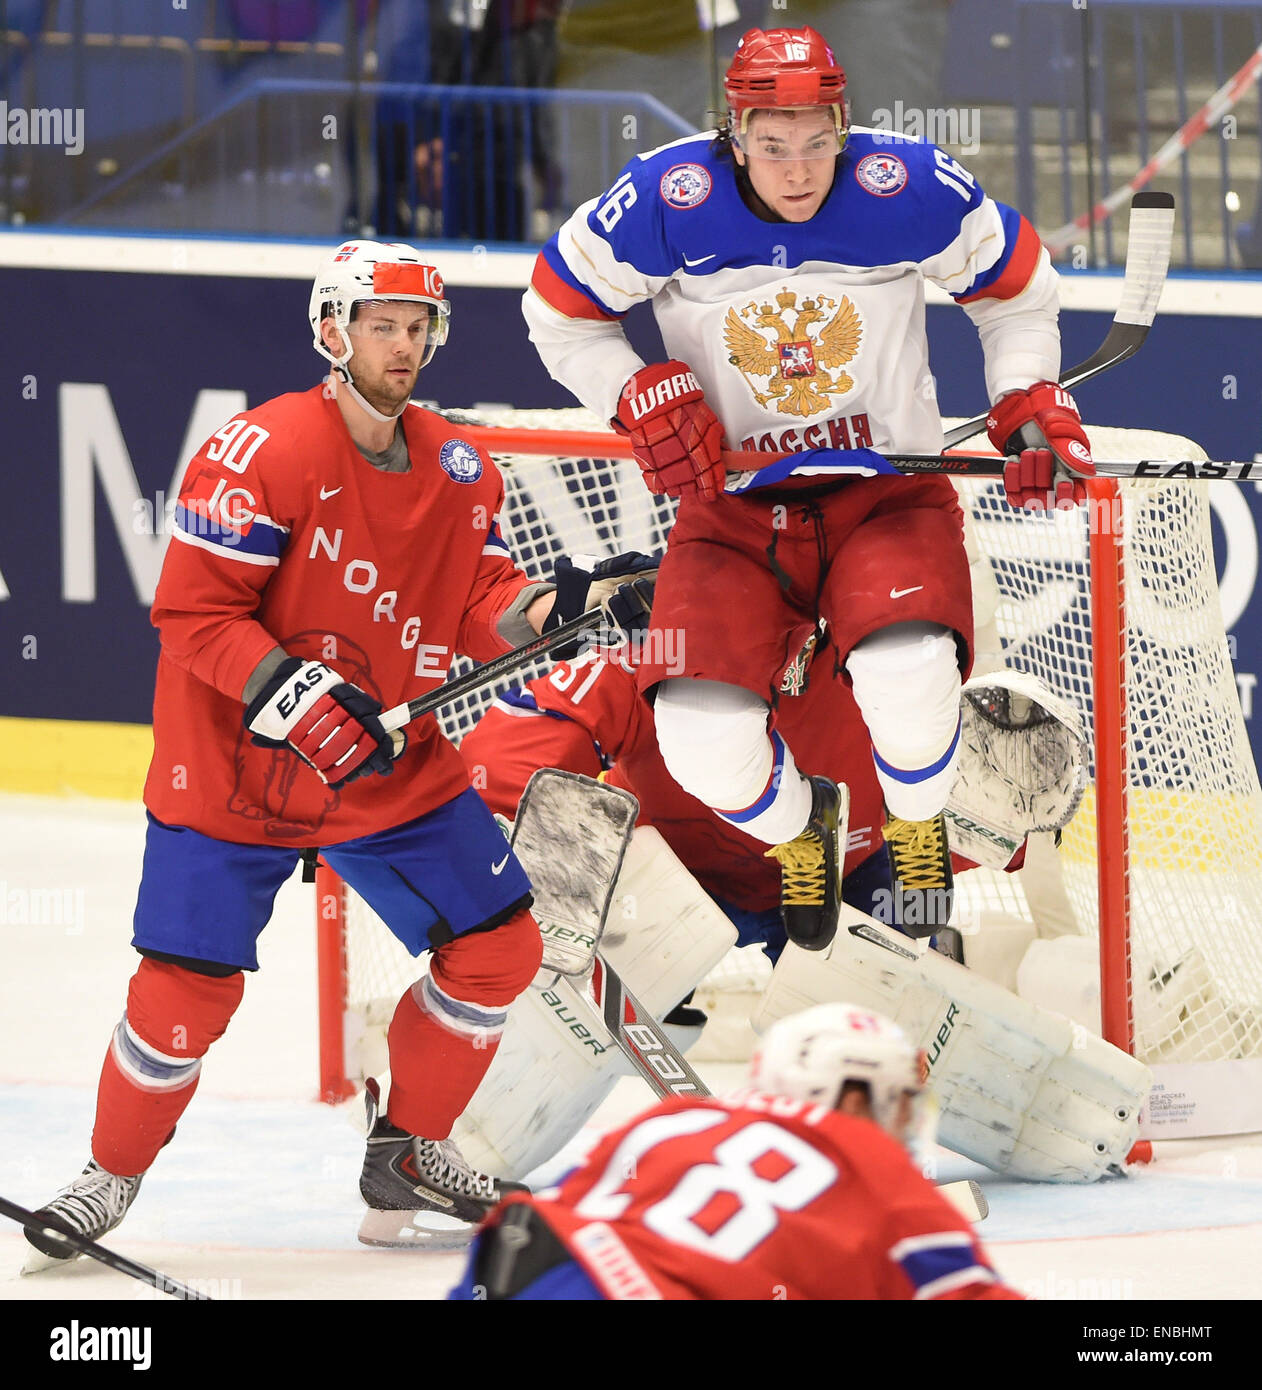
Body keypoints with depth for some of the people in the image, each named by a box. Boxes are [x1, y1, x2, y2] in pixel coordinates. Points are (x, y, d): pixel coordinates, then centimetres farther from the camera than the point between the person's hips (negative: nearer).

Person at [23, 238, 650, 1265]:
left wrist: (549, 606, -20)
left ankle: (407, 1151, 19)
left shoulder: (459, 472, 3)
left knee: (498, 944, 1)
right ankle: (113, 1173, 15)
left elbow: (480, 610, 1)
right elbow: (191, 613, -18)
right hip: (231, 771, -6)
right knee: (188, 987, -9)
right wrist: (287, 692, -29)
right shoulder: (259, 453, -18)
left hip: (398, 767, 6)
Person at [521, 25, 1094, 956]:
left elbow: (1016, 288, 6)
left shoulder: (913, 191, -13)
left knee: (910, 681, -32)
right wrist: (645, 398, -11)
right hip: (734, 506, 1)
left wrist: (1034, 409, -4)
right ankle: (797, 827, 19)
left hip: (888, 493, -1)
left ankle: (917, 826, 7)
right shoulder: (670, 202, -14)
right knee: (703, 739, -21)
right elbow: (562, 309, 2)